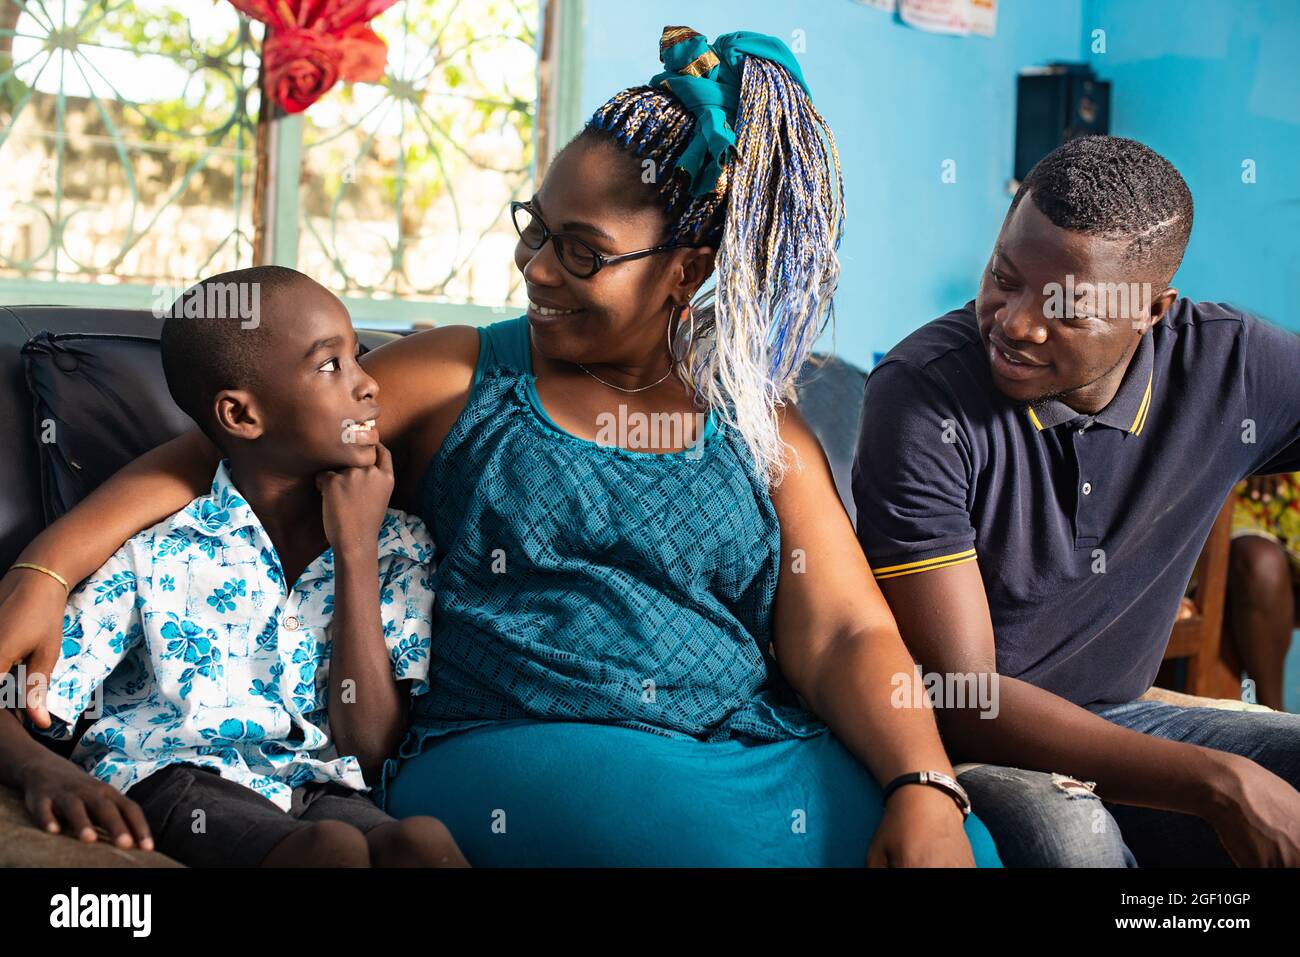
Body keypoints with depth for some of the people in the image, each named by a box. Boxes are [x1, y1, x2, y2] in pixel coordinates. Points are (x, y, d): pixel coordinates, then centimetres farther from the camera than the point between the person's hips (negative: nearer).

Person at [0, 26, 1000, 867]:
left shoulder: (764, 437, 13)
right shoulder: (450, 378, 11)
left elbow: (846, 637, 3)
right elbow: (212, 451, 7)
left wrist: (926, 788, -16)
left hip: (764, 751, 2)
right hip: (505, 754, -2)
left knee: (965, 846, -26)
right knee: (738, 834, -33)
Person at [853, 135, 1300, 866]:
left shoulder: (1233, 368, -8)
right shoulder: (922, 394, -19)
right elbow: (958, 697, -22)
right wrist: (1217, 782, -28)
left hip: (1121, 720, 5)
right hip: (967, 747, -4)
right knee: (1066, 828, -35)